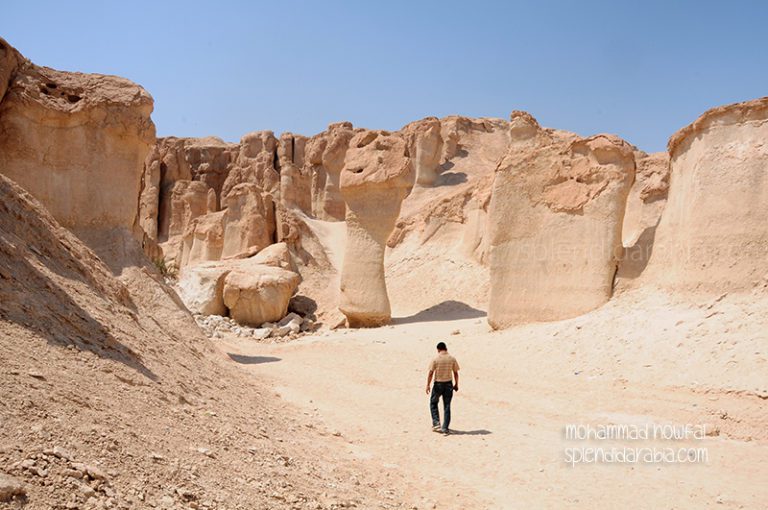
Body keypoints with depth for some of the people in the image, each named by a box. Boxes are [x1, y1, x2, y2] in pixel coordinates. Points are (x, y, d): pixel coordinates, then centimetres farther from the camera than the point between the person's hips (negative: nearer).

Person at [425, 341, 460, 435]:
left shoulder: (435, 359, -8)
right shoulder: (452, 359, 0)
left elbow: (430, 373, -9)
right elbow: (455, 373, 3)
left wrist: (428, 385, -3)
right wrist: (456, 384, 14)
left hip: (438, 384, -2)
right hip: (448, 384, 2)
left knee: (433, 403, 16)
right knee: (447, 406, 8)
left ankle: (436, 423, 6)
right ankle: (445, 428, 8)